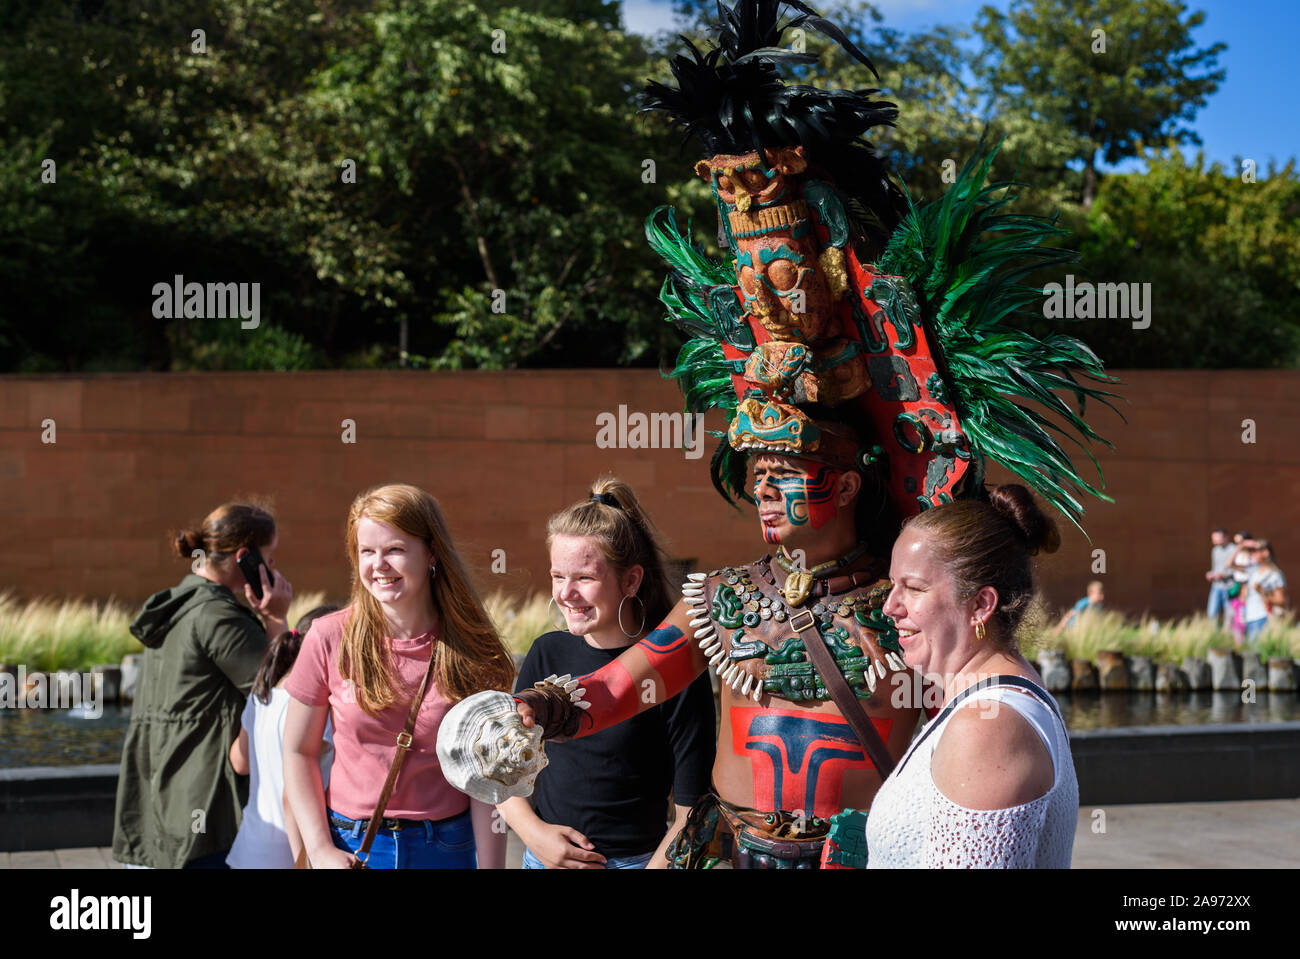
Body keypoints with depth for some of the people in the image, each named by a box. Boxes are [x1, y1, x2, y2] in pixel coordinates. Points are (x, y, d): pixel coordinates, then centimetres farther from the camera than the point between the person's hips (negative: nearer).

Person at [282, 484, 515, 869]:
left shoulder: (471, 651, -7)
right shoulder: (329, 638, -7)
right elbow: (299, 752, -1)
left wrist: (489, 866, -12)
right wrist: (321, 850, -8)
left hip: (446, 848, 0)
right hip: (350, 846, 0)